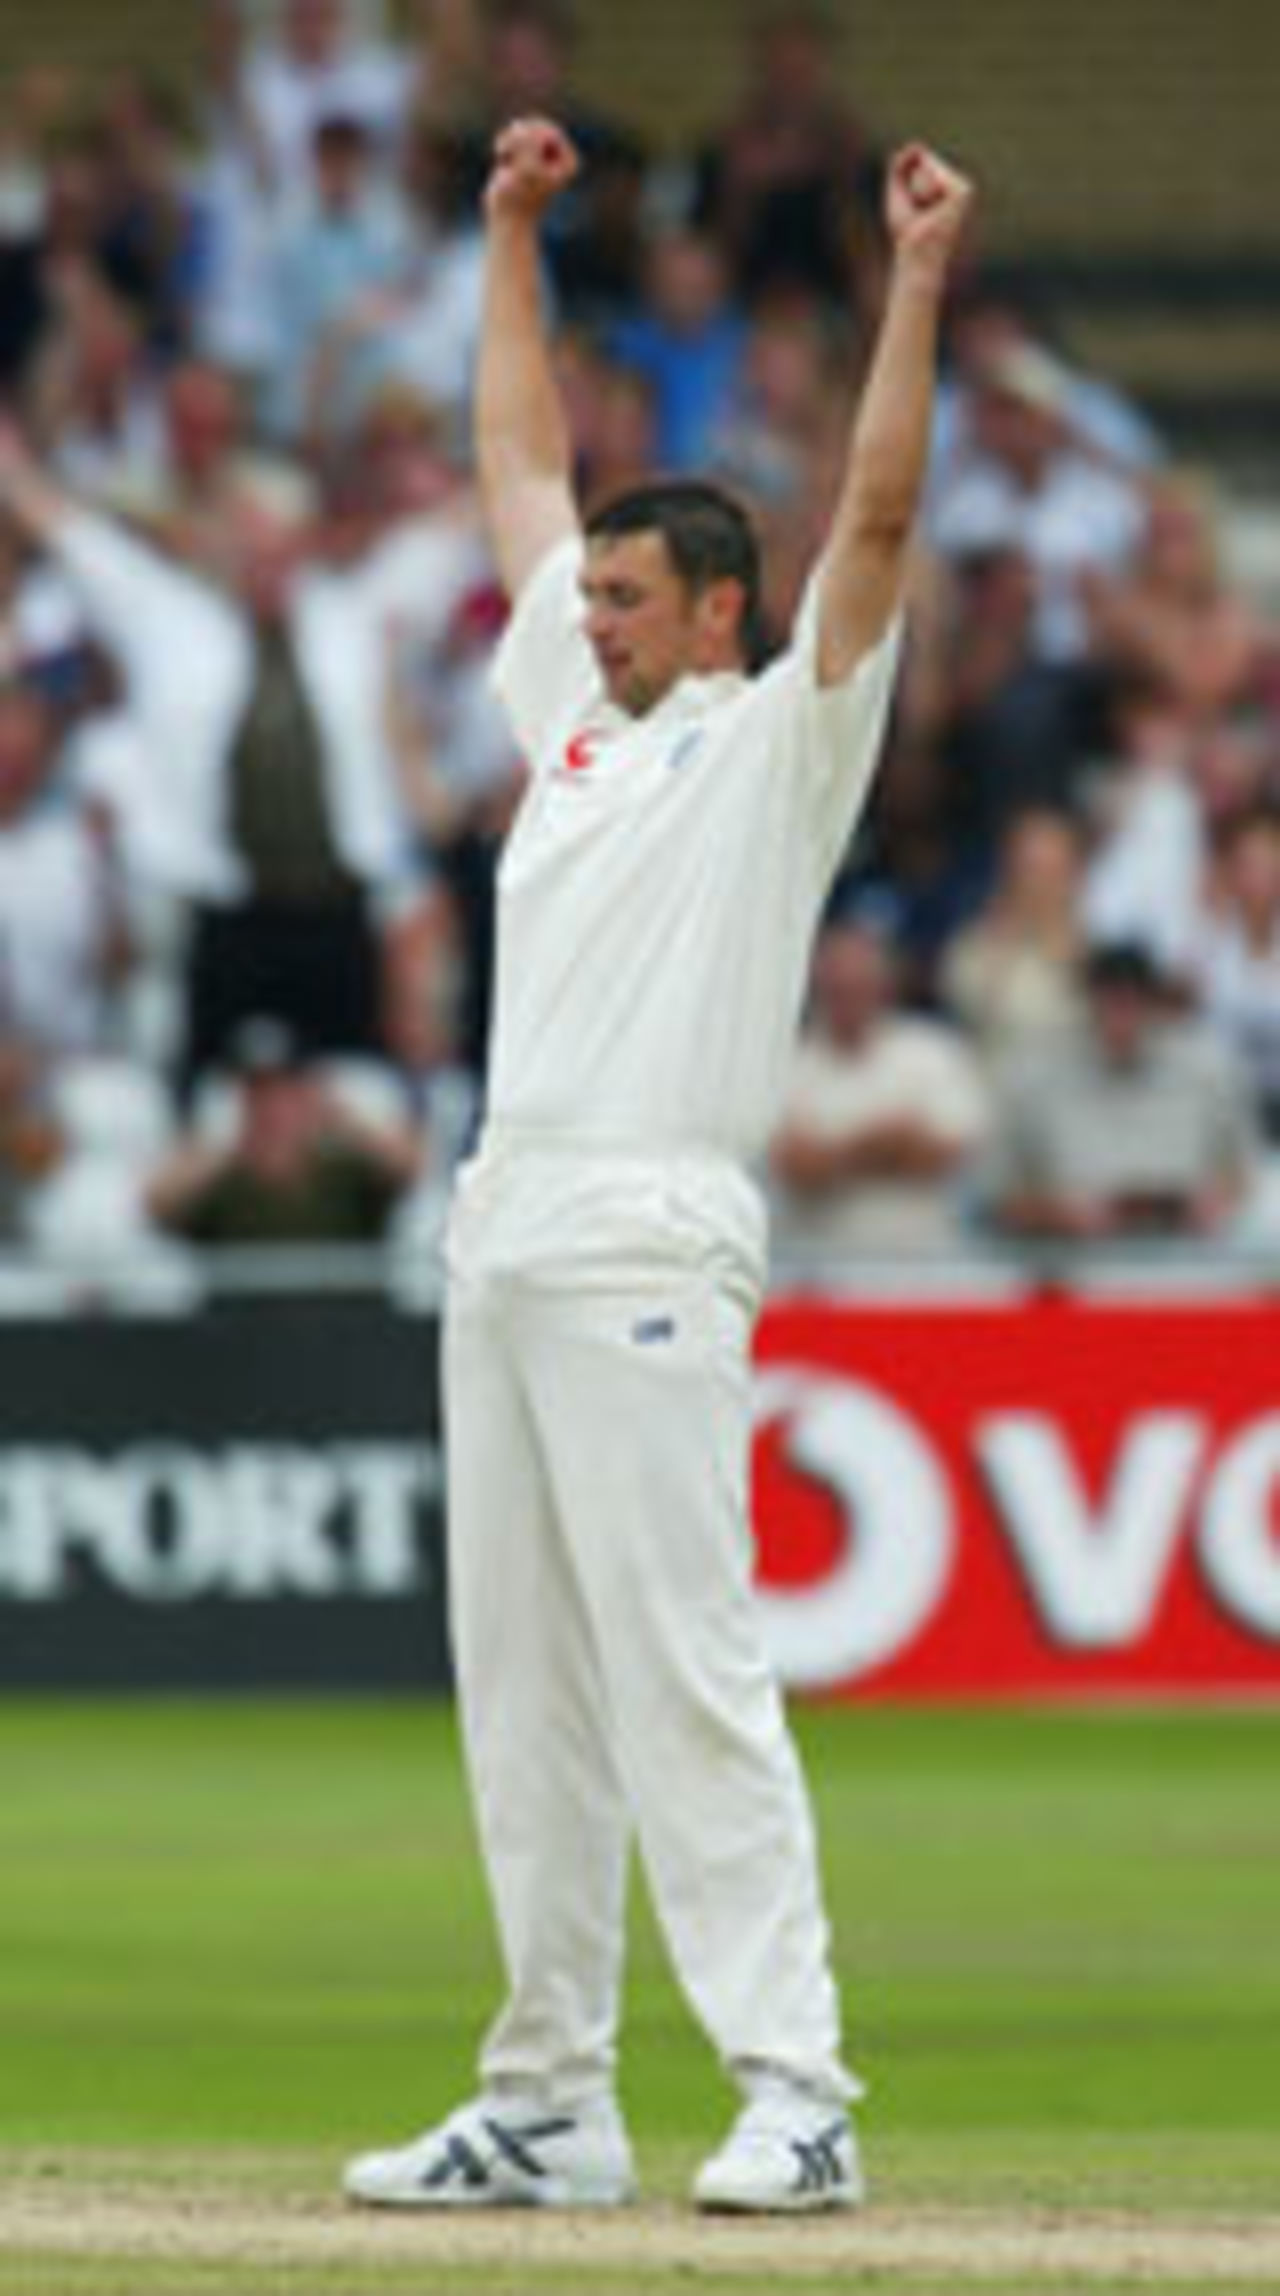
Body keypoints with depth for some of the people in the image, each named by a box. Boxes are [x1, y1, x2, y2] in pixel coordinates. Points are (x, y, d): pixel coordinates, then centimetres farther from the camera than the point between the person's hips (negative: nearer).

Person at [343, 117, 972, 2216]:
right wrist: (513, 239, 30)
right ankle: (550, 2103, 8)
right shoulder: (577, 710, 21)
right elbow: (523, 465, 29)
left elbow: (878, 520, -10)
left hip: (651, 1244, -8)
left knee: (687, 1677, -15)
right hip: (504, 1234, 8)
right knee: (522, 1694, 6)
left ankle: (792, 2095, -19)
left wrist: (918, 289, -13)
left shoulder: (787, 733, 2)